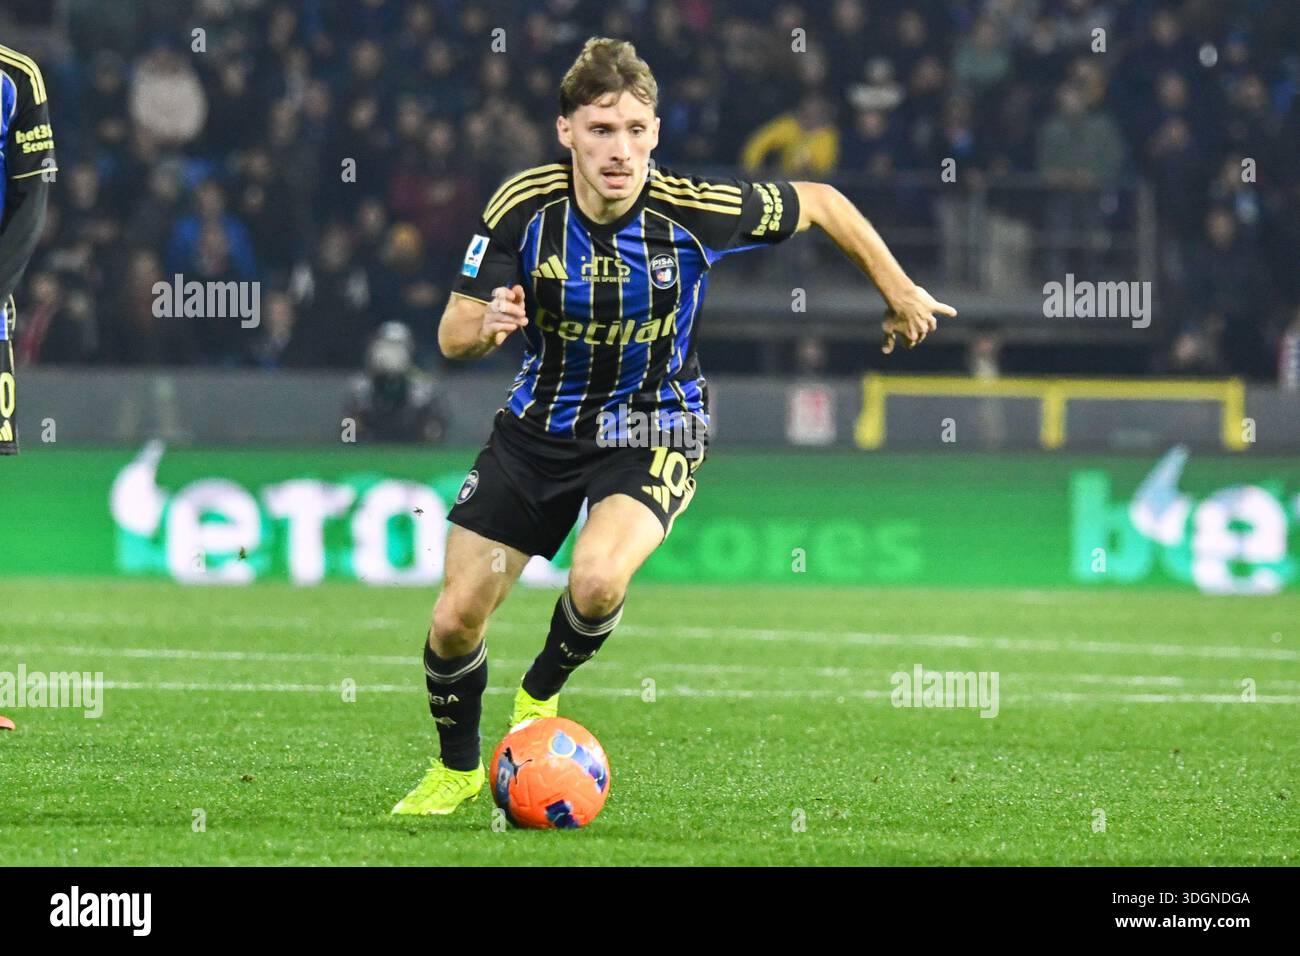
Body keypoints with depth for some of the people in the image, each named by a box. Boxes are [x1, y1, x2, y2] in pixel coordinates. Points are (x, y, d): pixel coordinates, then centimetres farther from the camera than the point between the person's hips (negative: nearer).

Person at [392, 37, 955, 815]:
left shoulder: (698, 209, -23)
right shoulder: (523, 206, -19)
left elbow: (820, 203, -6)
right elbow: (452, 337, -13)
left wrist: (900, 292, 3)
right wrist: (486, 326, -37)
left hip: (650, 432, -2)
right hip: (540, 423, 2)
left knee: (598, 581, -31)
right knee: (455, 620, -1)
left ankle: (541, 695, 2)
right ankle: (457, 769, 30)